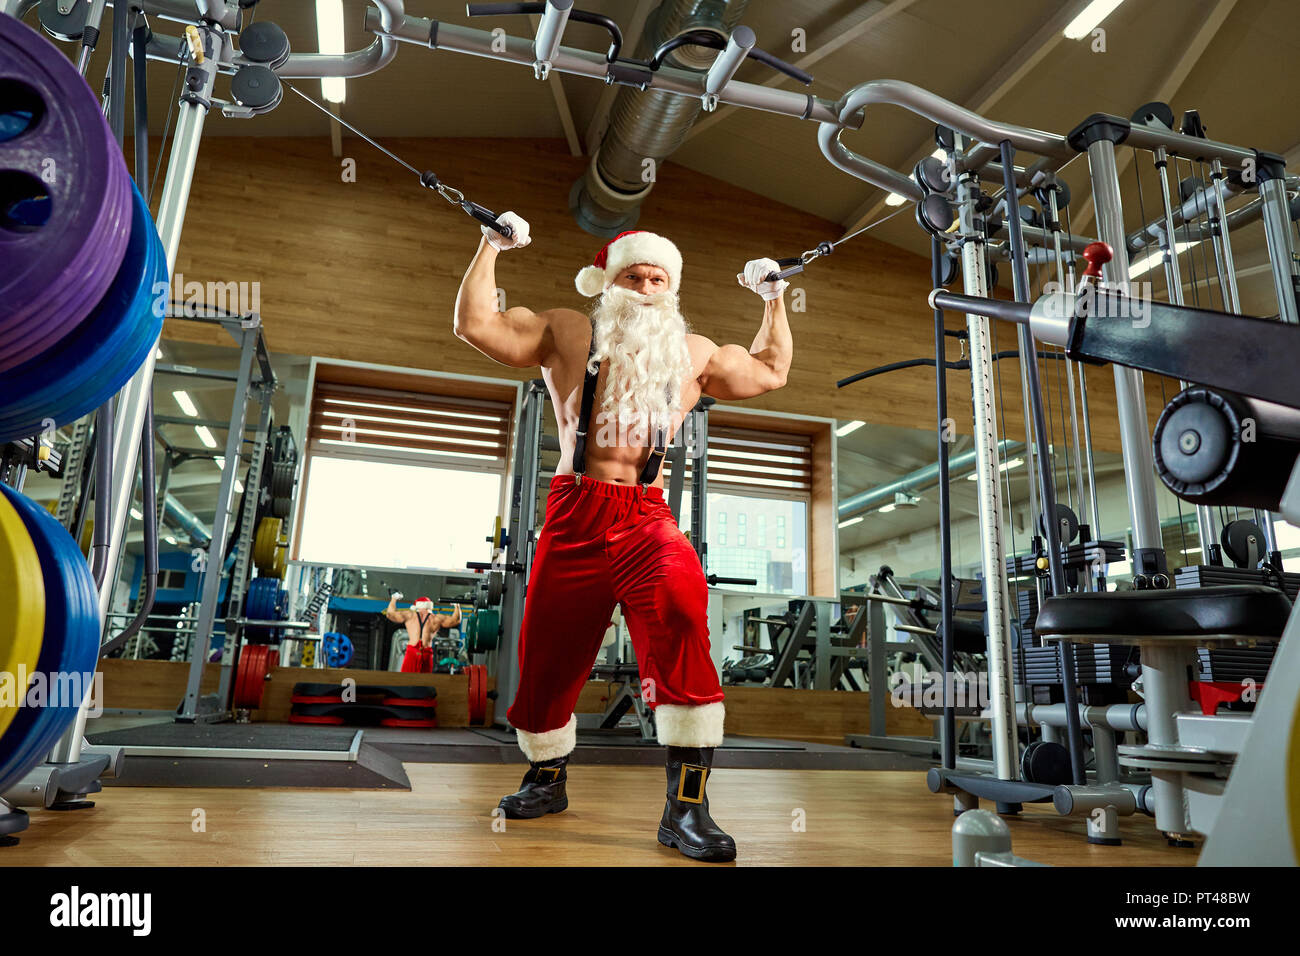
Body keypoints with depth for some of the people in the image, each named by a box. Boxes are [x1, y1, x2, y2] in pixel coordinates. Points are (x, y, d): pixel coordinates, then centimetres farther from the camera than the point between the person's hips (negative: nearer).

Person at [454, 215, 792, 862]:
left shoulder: (693, 353, 19)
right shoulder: (566, 333, 12)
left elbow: (771, 371, 30)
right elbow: (474, 324, 7)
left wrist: (773, 299, 29)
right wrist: (492, 248, 11)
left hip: (647, 517, 0)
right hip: (574, 514, 0)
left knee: (680, 614, -29)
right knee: (545, 651, 4)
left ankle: (686, 808, -23)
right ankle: (547, 778, 34)